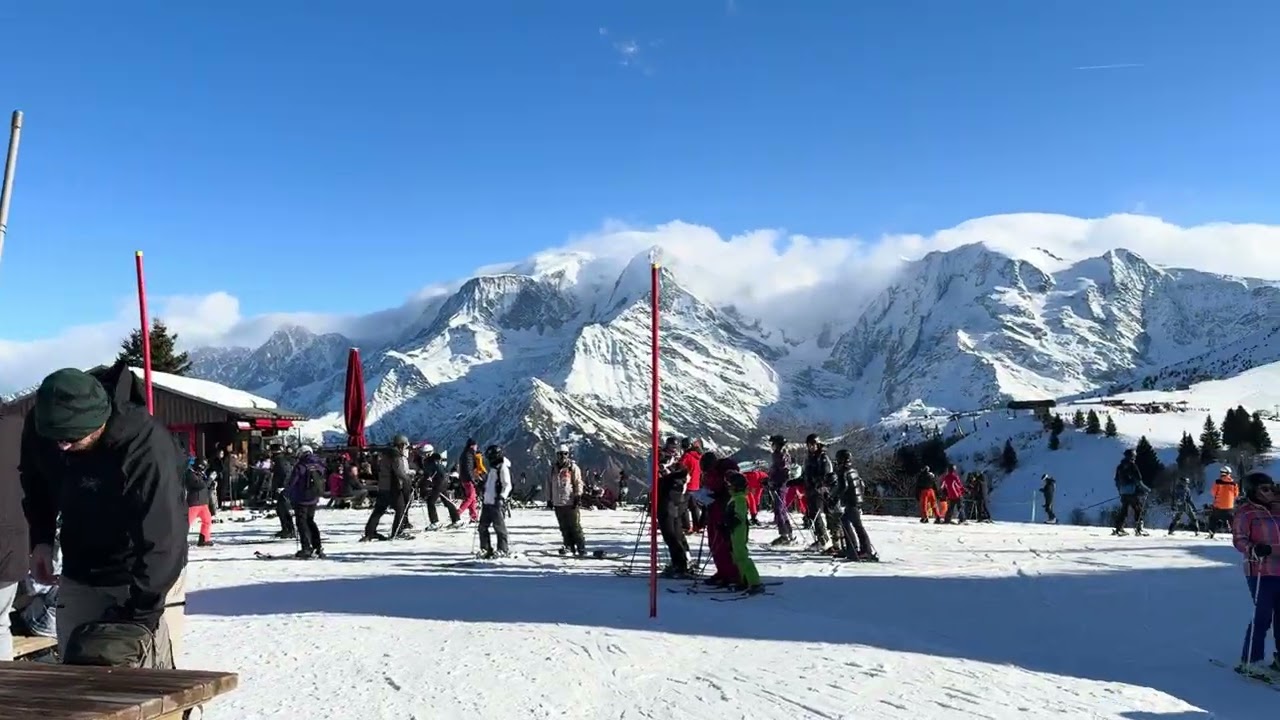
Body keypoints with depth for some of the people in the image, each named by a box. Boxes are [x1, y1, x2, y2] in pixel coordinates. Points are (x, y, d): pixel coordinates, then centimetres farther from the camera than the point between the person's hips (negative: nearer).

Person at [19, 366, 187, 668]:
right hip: (79, 575, 6)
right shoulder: (40, 425, -13)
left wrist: (138, 618, -31)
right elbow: (35, 482, 12)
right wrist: (41, 538, 1)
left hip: (148, 578, -5)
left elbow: (163, 542, -31)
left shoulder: (149, 447, -33)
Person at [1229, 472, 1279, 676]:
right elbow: (1239, 539, -13)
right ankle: (1251, 661, 0)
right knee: (1263, 615, -8)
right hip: (1260, 571, -7)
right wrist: (1254, 550, -29)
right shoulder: (1246, 512, -7)